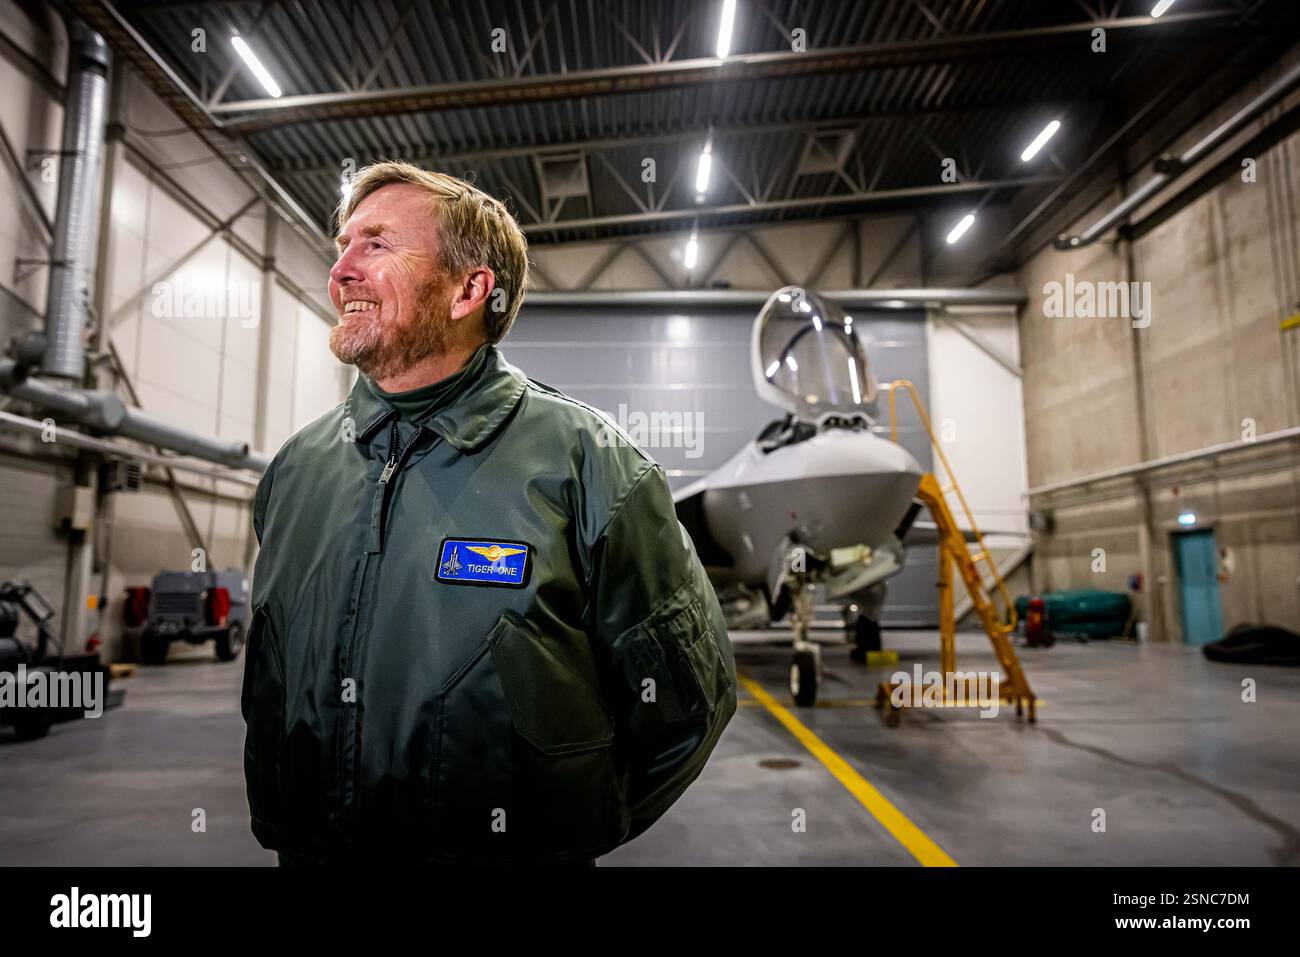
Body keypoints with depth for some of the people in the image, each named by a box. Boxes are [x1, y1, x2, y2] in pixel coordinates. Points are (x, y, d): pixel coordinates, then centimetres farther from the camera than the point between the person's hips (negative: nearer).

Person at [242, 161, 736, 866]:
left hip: (511, 857, -4)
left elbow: (684, 697, -13)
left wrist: (572, 836, -9)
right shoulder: (296, 467, -1)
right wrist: (273, 823, 7)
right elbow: (260, 684, 12)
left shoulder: (581, 464, -17)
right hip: (301, 849, 5)